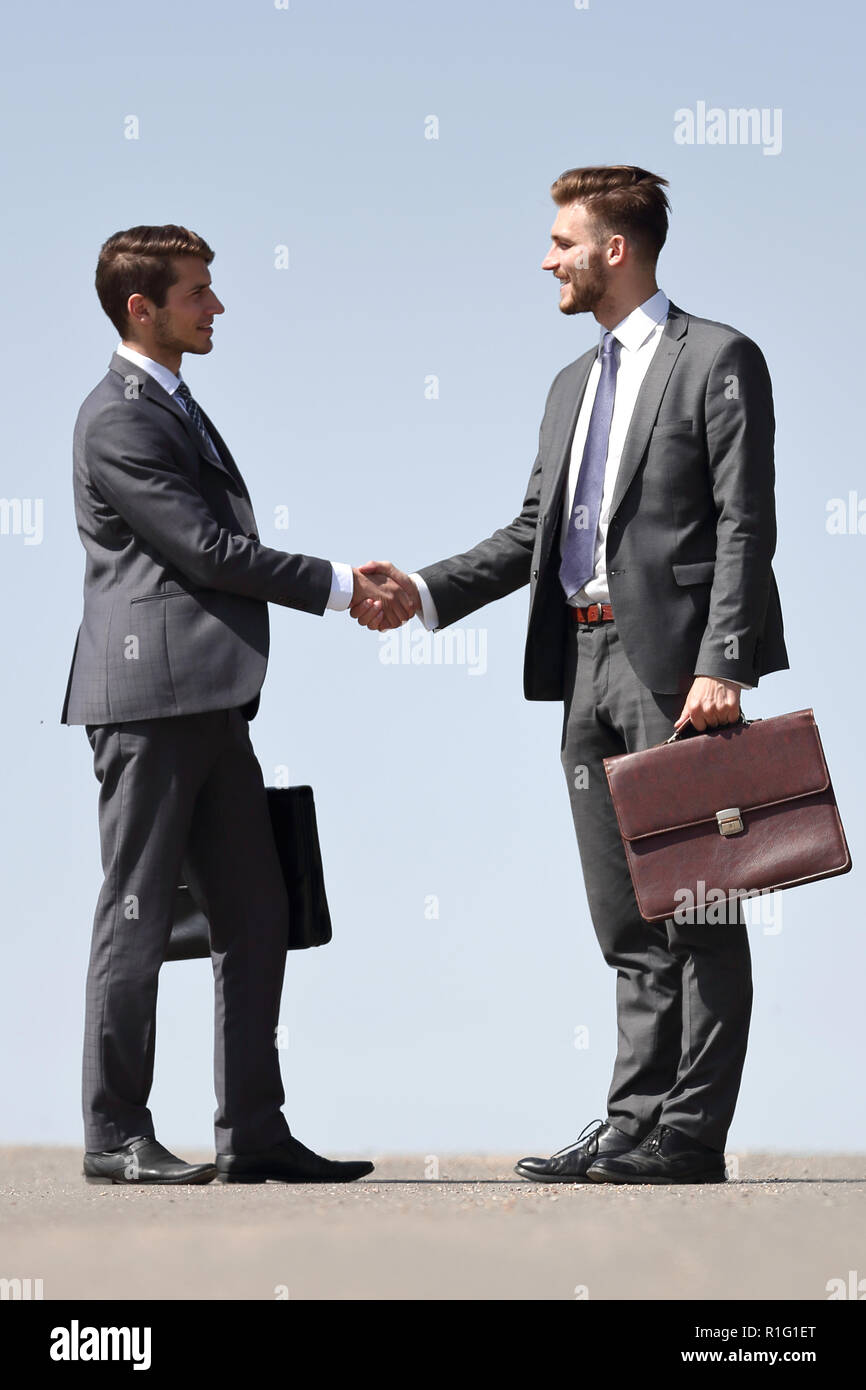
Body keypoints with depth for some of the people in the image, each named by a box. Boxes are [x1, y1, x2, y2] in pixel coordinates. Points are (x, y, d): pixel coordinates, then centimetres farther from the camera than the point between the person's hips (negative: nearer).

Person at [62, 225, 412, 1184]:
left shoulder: (177, 408, 21)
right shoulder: (117, 419, -11)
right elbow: (206, 548, -15)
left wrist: (350, 585, 13)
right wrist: (340, 587, -9)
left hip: (209, 703, 10)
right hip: (152, 695, -10)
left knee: (255, 916, 8)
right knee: (138, 917, -4)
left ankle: (252, 1133, 11)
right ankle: (115, 1137, 3)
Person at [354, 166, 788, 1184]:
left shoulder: (717, 360, -3)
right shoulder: (573, 385, 21)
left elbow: (743, 528, -10)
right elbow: (532, 532, 20)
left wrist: (722, 665, -19)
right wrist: (426, 592, 8)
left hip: (673, 662, -8)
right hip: (587, 662, 8)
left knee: (694, 907, -4)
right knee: (626, 919, 9)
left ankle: (690, 1132, -3)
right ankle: (635, 1119, 13)